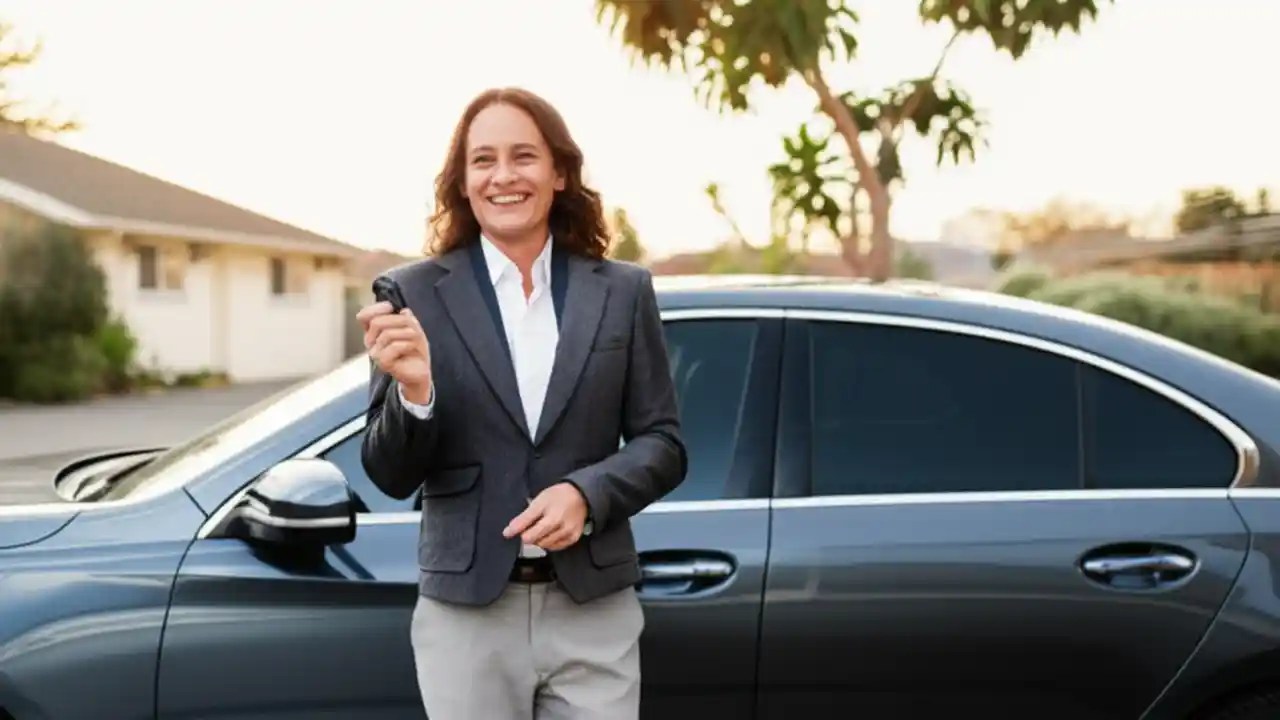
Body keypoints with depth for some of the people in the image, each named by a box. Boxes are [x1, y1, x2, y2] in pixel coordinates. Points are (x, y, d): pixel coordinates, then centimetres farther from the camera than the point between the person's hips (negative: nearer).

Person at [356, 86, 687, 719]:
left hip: (594, 613, 1)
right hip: (465, 614, -1)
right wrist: (412, 390, -21)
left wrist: (586, 494, -14)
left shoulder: (623, 291, 3)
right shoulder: (415, 293, -3)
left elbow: (662, 443, 4)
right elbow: (391, 476, -2)